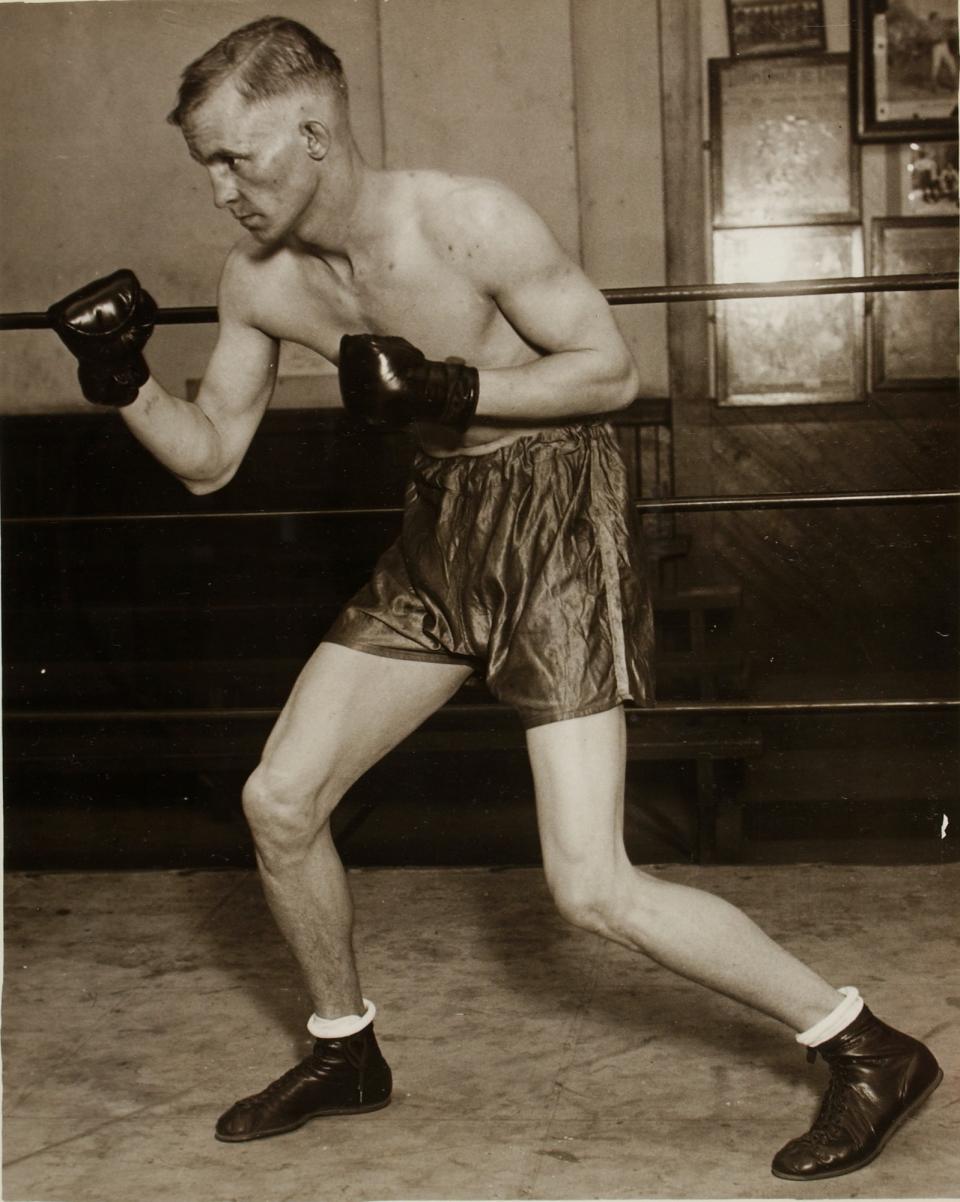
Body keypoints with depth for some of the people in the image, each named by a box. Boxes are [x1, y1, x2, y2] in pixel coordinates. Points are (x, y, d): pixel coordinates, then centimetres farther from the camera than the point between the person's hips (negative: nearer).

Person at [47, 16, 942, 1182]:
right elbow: (208, 460, 6)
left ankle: (870, 1051, 2)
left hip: (556, 517, -7)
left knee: (592, 889, -13)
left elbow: (611, 369, -14)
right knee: (277, 801, 6)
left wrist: (448, 392, -25)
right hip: (441, 529, 7)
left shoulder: (469, 223, -22)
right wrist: (124, 384, -12)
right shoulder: (258, 279, -2)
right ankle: (344, 1052, 30)